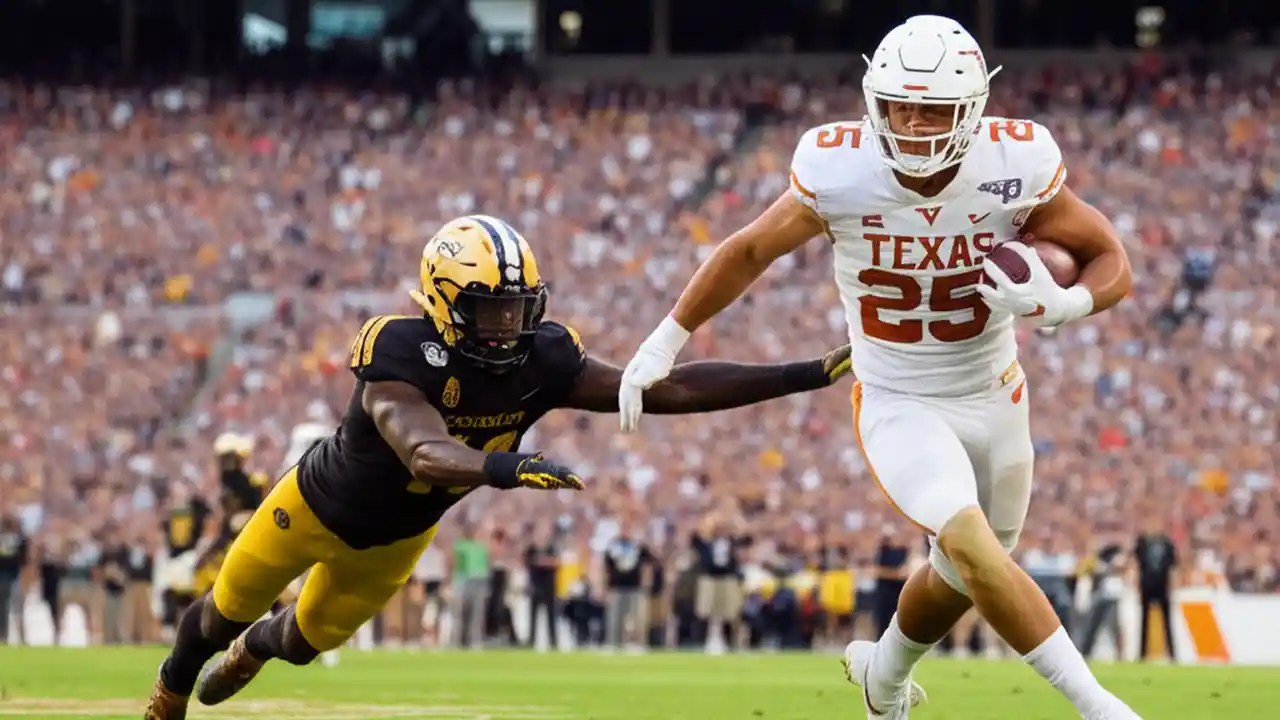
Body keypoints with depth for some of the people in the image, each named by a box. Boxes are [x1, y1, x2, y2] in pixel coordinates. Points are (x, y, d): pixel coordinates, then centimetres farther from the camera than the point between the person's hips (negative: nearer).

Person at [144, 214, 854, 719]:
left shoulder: (542, 363, -26)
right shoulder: (401, 357, -42)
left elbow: (673, 389, -29)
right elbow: (426, 453, -59)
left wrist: (809, 374, -36)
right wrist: (501, 468, -80)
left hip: (395, 538, 4)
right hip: (316, 506, -4)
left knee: (310, 637, 24)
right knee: (230, 606, 19)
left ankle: (253, 650, 60)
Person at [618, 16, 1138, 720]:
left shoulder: (1015, 167, -19)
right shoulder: (839, 170, -20)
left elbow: (1111, 262, -8)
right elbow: (750, 251, -2)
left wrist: (1061, 303, -30)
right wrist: (664, 342, 5)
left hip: (993, 398, 3)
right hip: (897, 405, -3)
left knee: (961, 575, 19)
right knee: (973, 547, -26)